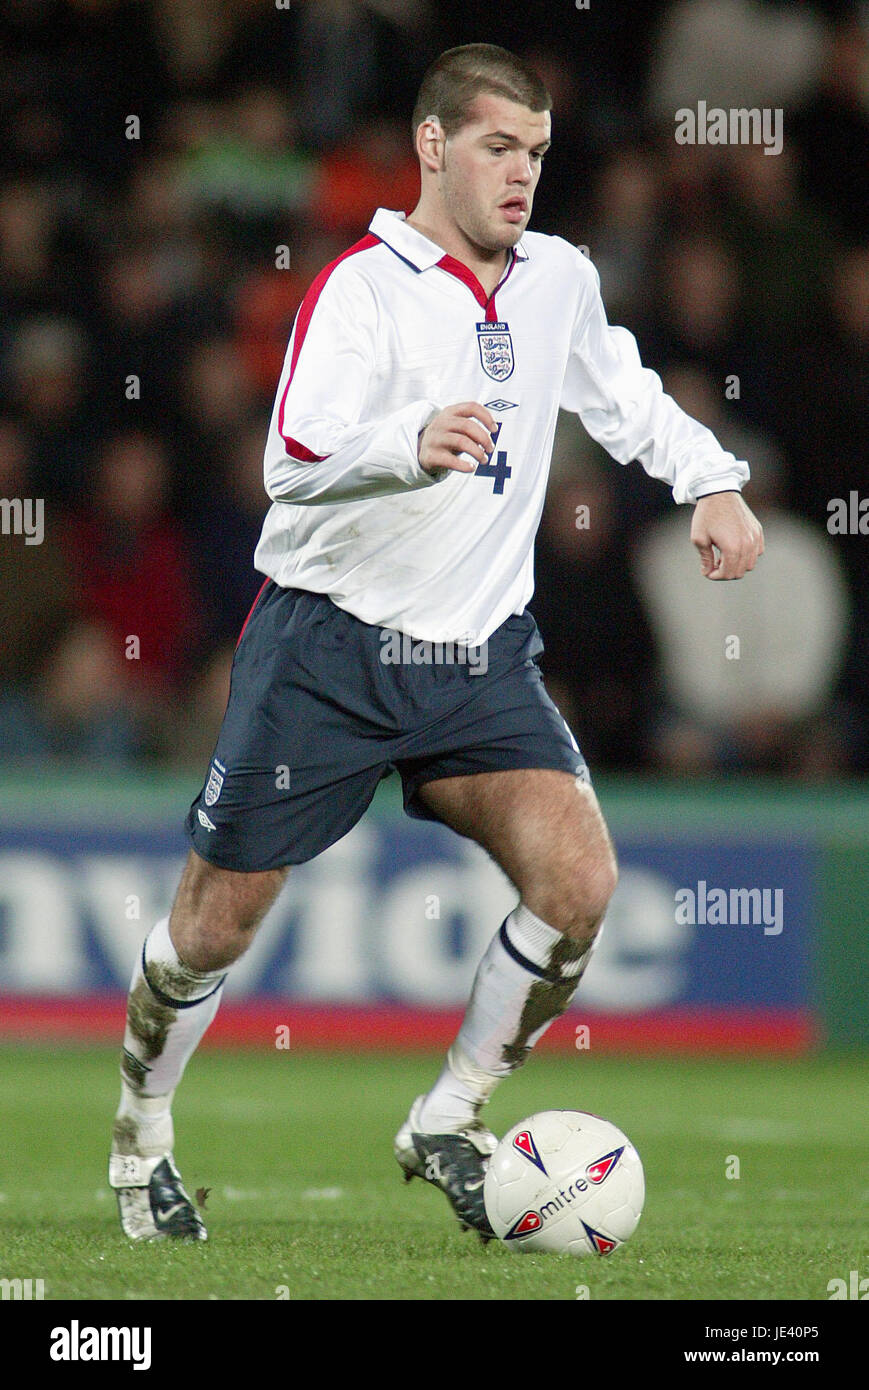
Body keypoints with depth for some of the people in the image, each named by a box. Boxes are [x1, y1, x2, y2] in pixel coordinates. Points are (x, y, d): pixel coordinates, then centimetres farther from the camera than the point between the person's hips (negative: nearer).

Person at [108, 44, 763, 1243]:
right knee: (217, 922, 3)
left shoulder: (560, 281, 7)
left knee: (579, 881, -17)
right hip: (328, 647, -5)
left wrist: (712, 481, 14)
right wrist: (412, 446, -46)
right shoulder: (363, 287, -14)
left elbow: (624, 398, 28)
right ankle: (140, 1138, 29)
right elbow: (294, 461, -28)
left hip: (480, 653, 5)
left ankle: (449, 1123, 1)